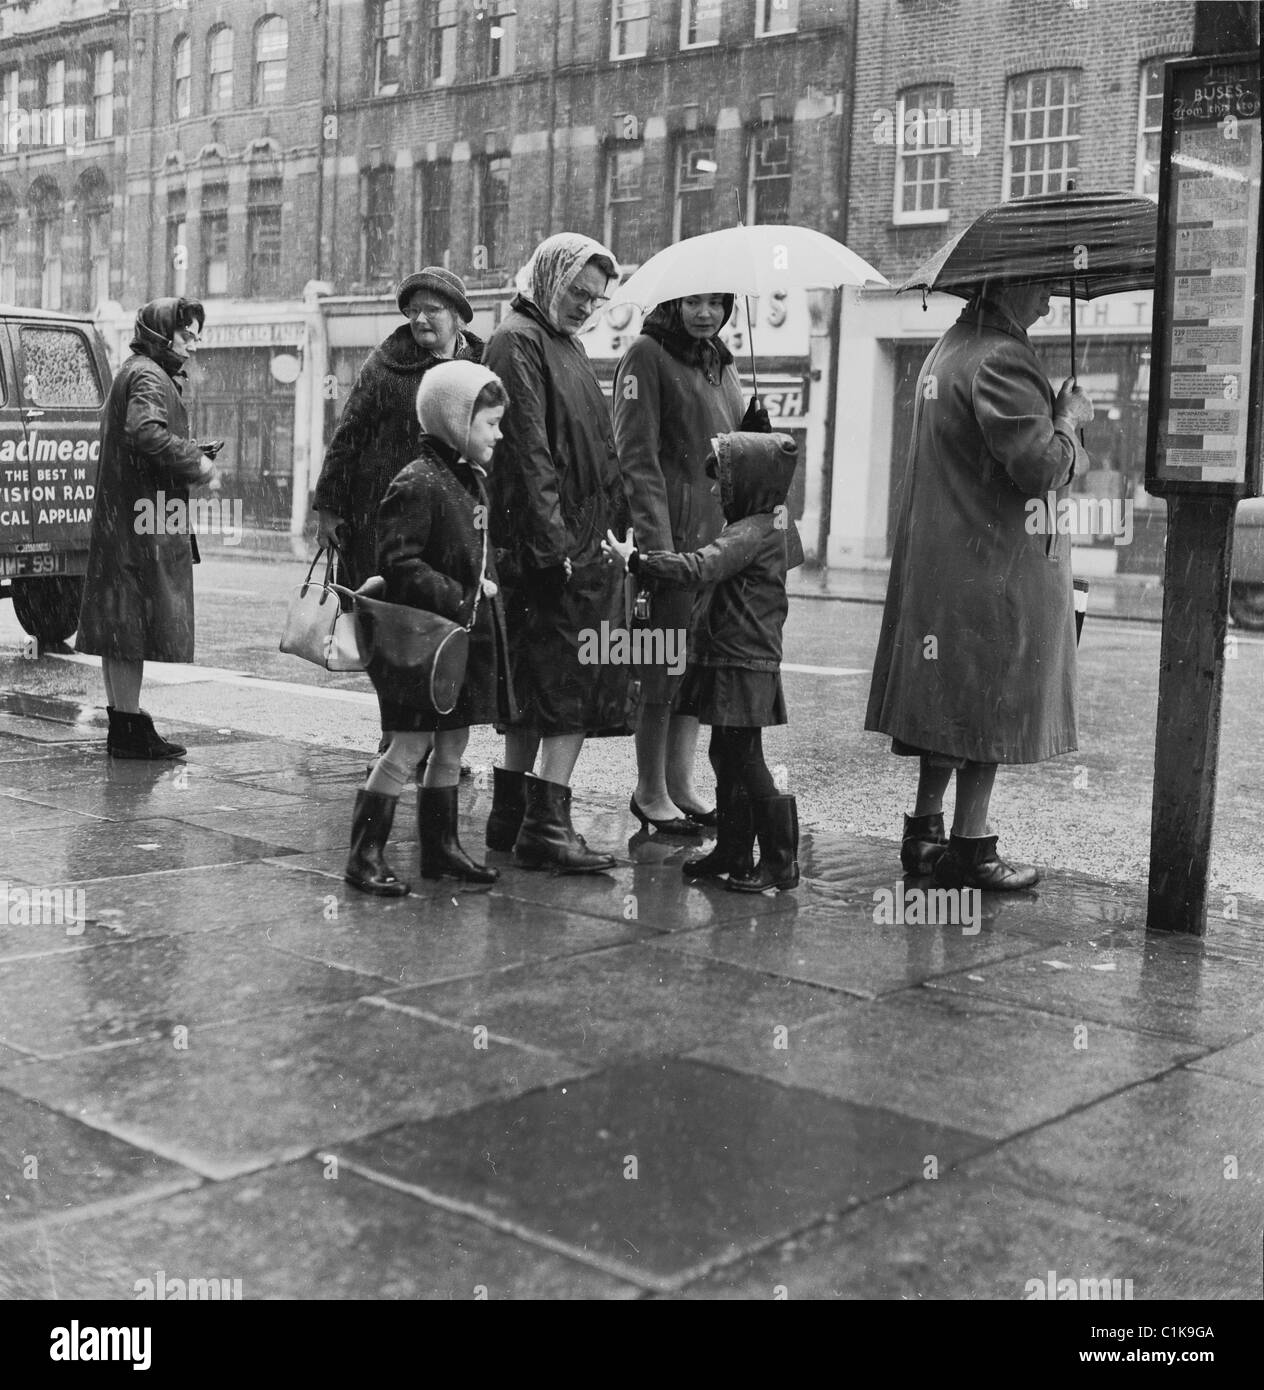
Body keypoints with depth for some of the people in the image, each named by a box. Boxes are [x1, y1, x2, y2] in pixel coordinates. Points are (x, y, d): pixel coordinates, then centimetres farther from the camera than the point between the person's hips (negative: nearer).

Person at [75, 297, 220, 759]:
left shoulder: (137, 373, 22)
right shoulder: (149, 378, -11)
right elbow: (146, 432, -29)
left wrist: (190, 454, 12)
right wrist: (196, 463, -18)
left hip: (122, 517, 11)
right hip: (144, 517, -11)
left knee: (121, 623, 11)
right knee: (134, 621, -7)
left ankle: (124, 720, 17)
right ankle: (128, 728, -4)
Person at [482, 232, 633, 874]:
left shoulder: (567, 344, 22)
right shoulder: (517, 342, -8)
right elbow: (528, 450, -17)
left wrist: (619, 520, 17)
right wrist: (554, 539, -22)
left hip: (586, 542, 10)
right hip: (554, 546, -10)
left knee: (536, 686, 11)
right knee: (572, 684, -11)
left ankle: (511, 815, 17)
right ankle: (547, 824, -10)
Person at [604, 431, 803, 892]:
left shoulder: (749, 533, -18)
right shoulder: (777, 525, 12)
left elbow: (698, 568, -28)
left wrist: (636, 559, -24)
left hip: (741, 667, -10)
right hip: (753, 658, 10)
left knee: (745, 760, -5)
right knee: (727, 757, 14)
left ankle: (780, 860, 1)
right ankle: (733, 852, 21)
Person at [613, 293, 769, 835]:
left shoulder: (722, 364, 18)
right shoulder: (647, 355, -5)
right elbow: (637, 455, -11)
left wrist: (754, 431, 1)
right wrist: (657, 540, -19)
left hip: (717, 536, 7)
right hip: (672, 534, -7)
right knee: (664, 667, -2)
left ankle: (680, 784, 20)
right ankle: (650, 792, 9)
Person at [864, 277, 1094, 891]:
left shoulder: (946, 351, 15)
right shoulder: (1001, 360, -16)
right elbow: (1042, 468, -22)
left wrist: (1053, 415, 12)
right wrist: (1069, 418, -5)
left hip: (941, 559, 9)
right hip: (1000, 564, -9)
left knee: (952, 701, 15)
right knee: (992, 706, -2)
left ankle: (925, 831, 21)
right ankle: (968, 847, 5)